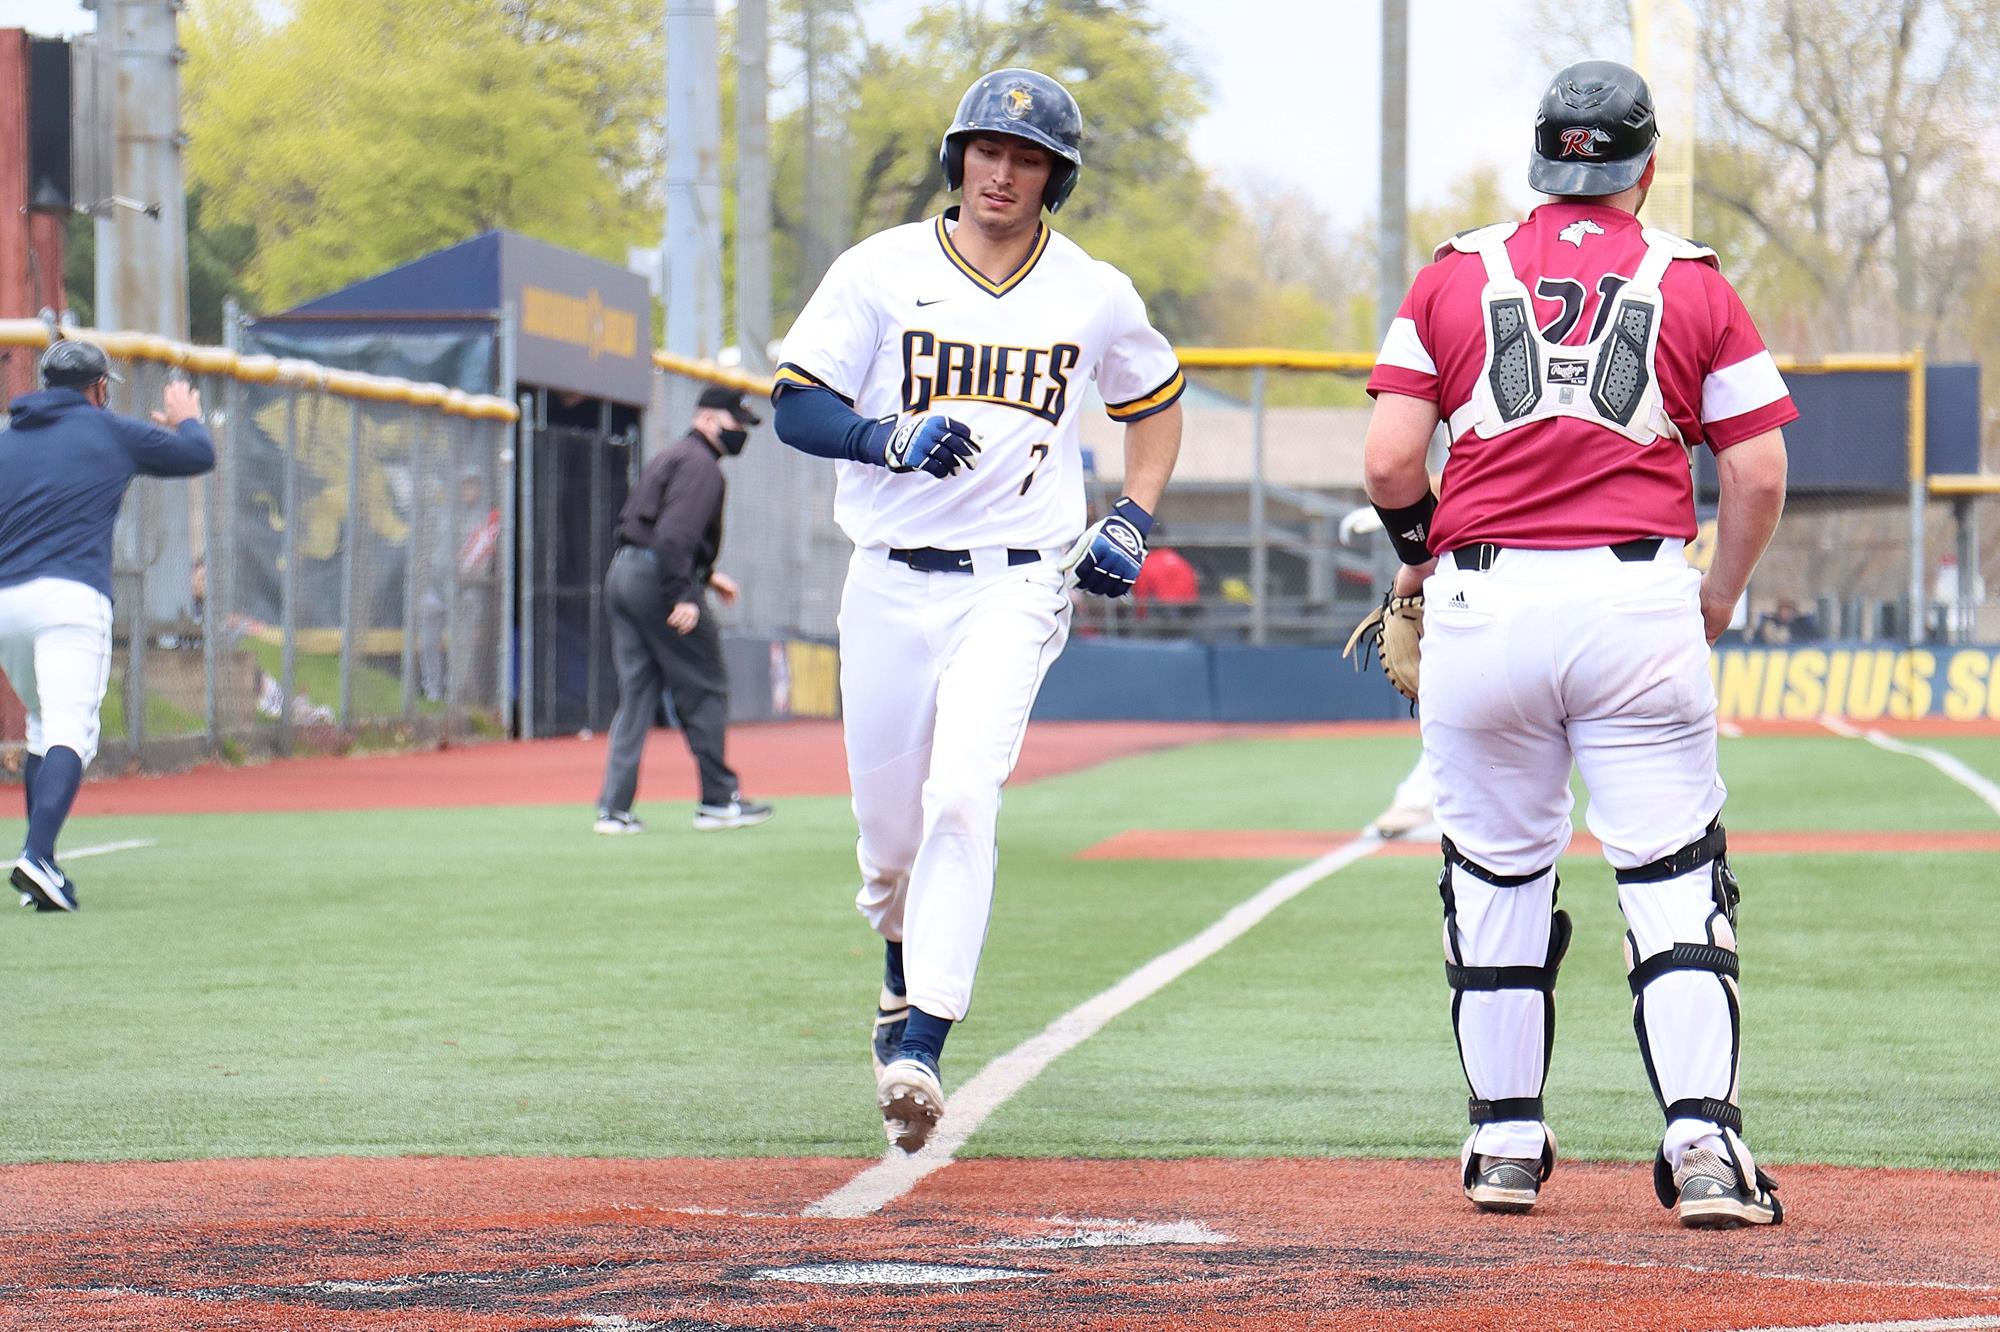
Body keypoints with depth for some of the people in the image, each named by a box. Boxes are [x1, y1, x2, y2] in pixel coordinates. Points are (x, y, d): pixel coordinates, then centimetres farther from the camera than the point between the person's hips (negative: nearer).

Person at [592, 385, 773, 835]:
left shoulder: (667, 457, 22)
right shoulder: (700, 464, -10)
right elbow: (676, 533, -22)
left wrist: (705, 575, 25)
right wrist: (682, 595, -26)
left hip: (621, 574, 10)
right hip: (658, 579, -10)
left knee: (636, 693, 8)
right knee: (704, 691, 0)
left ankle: (613, 807, 2)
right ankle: (718, 800, 5)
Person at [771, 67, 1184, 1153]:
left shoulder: (1096, 296, 6)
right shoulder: (881, 271, 1)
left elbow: (1157, 403, 23)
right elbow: (795, 409, -2)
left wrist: (1133, 518, 8)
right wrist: (890, 439, -20)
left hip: (1016, 584, -1)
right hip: (890, 583, 1)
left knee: (961, 798, -21)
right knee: (889, 829, 7)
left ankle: (920, 1054, -25)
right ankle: (904, 985, 41)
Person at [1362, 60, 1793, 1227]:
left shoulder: (1456, 276, 7)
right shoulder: (1694, 283, 6)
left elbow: (1389, 461, 0)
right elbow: (1760, 473, 1)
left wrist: (1419, 550, 19)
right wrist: (1719, 598, 16)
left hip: (1483, 599, 1)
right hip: (1637, 597, -1)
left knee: (1498, 875, 12)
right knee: (1672, 877, 1)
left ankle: (1507, 1145, 16)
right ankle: (1704, 1144, -10)